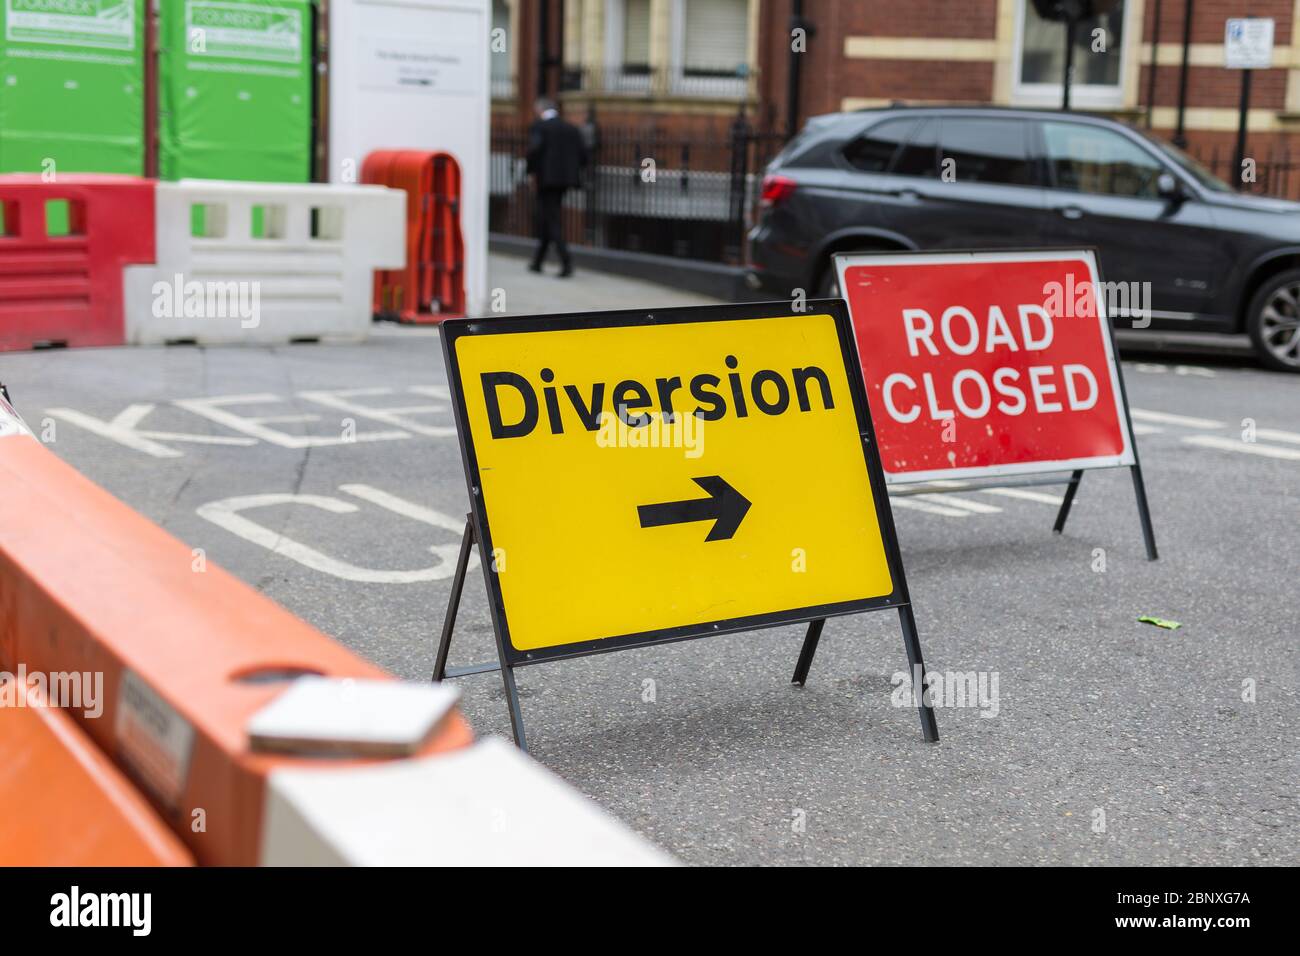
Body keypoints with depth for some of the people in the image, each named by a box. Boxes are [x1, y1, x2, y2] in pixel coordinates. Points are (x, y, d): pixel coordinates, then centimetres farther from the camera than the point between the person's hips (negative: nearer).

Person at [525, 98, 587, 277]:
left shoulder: (538, 126, -4)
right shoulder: (572, 129, 12)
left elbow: (534, 148, -20)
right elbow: (583, 155, 6)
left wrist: (532, 171, -7)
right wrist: (570, 171, 16)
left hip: (546, 179, -6)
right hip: (565, 179, 6)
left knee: (553, 222, -4)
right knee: (544, 219, 18)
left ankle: (566, 262, -17)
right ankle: (537, 262, 25)